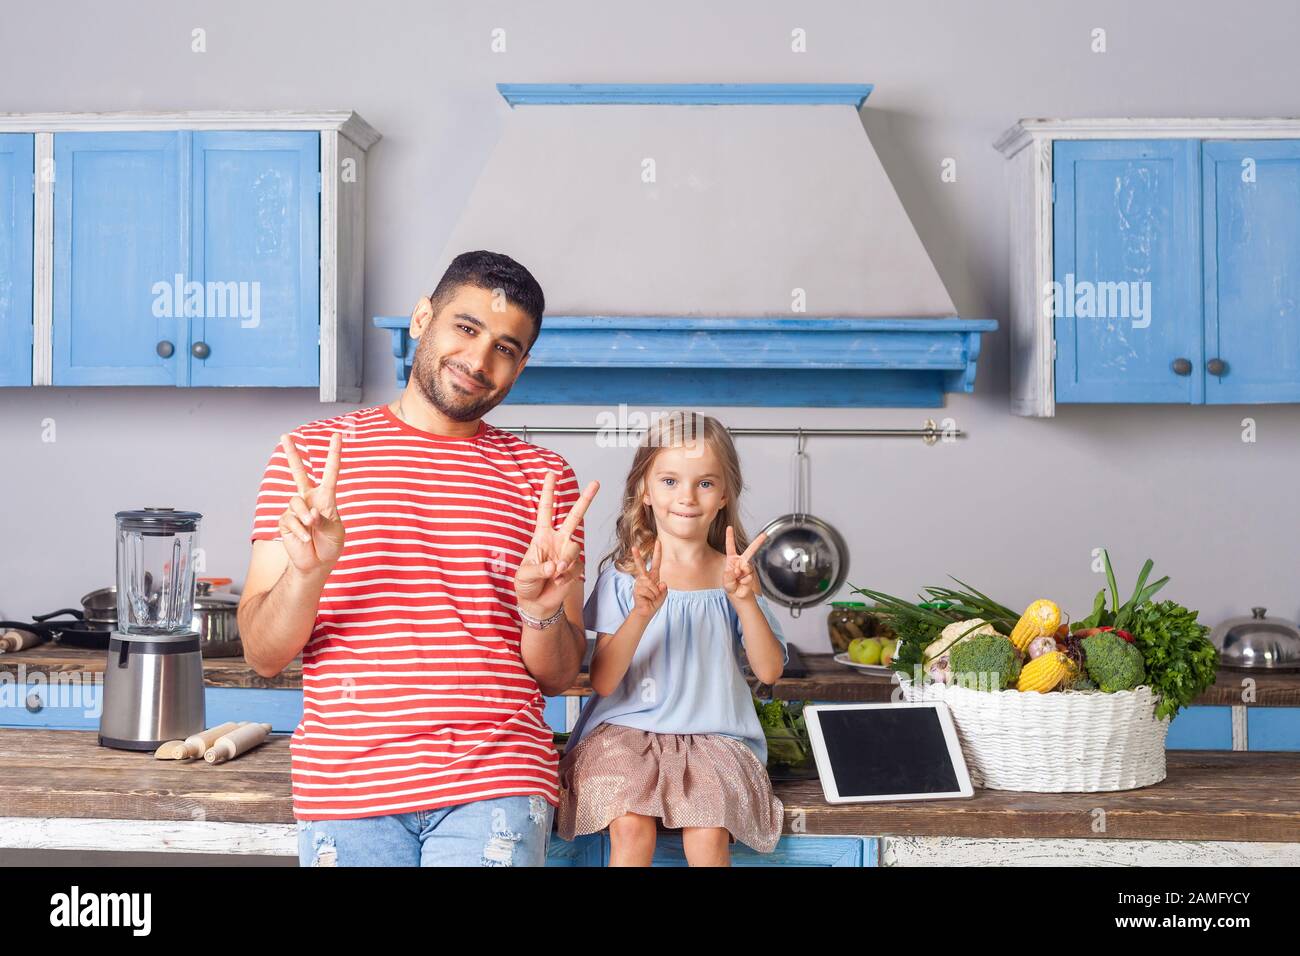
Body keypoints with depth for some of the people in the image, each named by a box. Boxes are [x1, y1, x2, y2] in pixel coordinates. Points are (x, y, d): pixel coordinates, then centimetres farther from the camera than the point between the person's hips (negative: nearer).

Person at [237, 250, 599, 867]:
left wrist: (542, 608, -14)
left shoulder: (542, 478, 8)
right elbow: (263, 655, 1)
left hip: (494, 789, 0)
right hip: (343, 792, 0)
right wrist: (307, 570, -18)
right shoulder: (310, 452, 5)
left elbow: (557, 677, 7)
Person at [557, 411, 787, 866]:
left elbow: (769, 670, -4)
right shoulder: (625, 574, -1)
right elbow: (602, 682, -9)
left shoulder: (734, 573, 5)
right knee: (631, 828, -28)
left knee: (709, 833, -26)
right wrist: (642, 613, -24)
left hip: (713, 735, 1)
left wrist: (745, 599, -19)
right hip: (626, 730, -1)